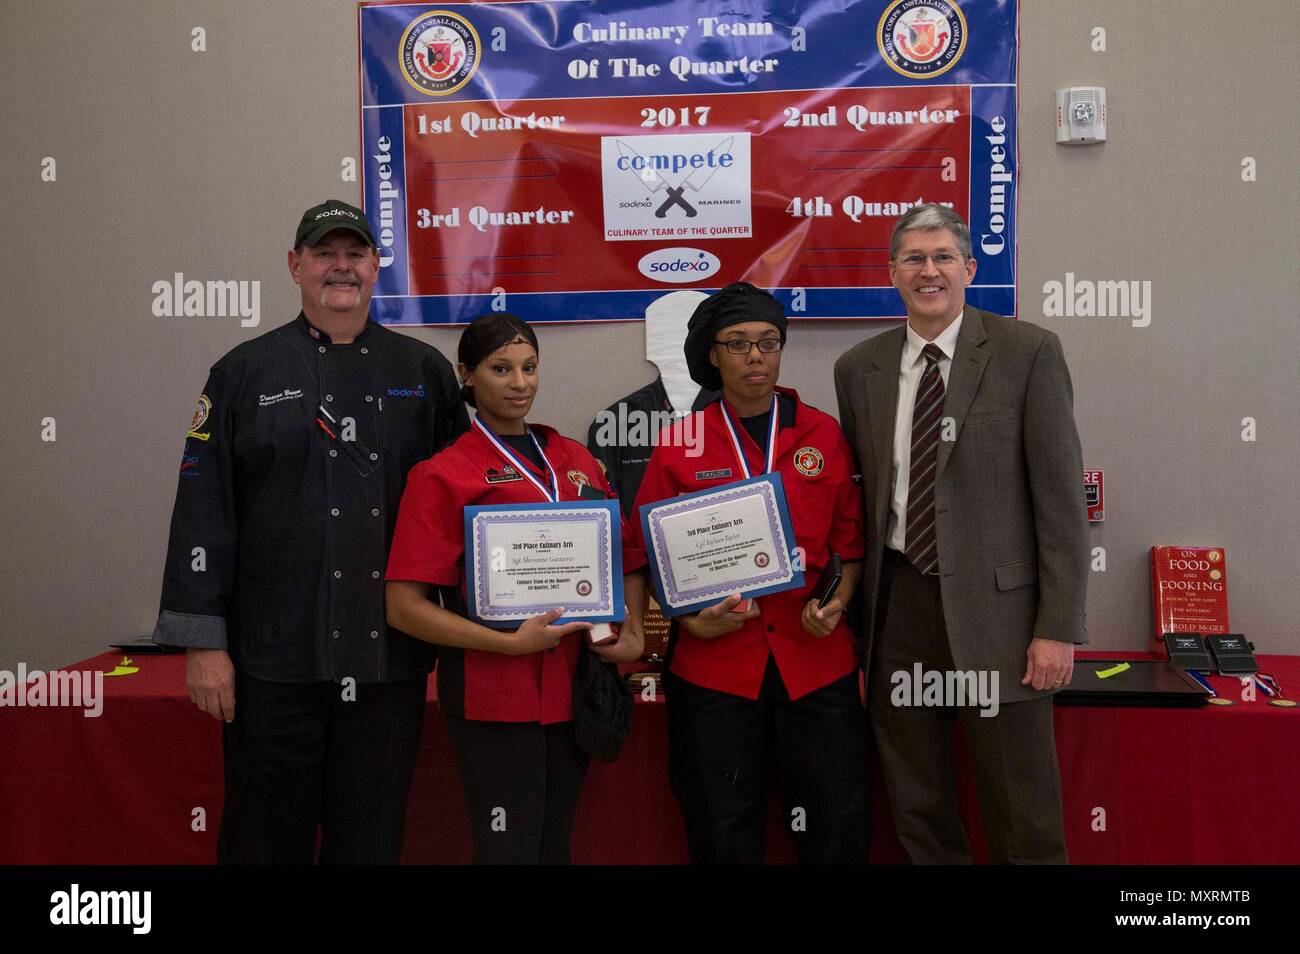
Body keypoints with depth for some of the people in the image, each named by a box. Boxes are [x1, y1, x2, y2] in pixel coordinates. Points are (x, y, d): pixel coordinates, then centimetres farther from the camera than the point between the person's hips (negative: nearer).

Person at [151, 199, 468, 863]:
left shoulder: (424, 372, 8)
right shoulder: (246, 373, 4)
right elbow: (202, 509, 1)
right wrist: (203, 641, -5)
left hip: (389, 655, 2)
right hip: (274, 654, -1)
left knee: (372, 838, 12)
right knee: (267, 837, 9)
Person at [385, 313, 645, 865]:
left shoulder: (575, 460, 8)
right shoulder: (442, 476, -6)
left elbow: (624, 560, 17)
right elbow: (404, 607, -10)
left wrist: (631, 632, -1)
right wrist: (509, 643, -19)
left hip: (572, 686, 5)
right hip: (495, 695, -5)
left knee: (555, 845, 17)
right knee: (511, 849, 3)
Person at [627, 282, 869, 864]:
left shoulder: (823, 434, 4)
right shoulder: (680, 443, 0)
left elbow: (850, 541, 10)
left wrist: (837, 602, -7)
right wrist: (688, 616, -11)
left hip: (816, 656, 1)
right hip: (712, 662, -1)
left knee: (837, 826, 8)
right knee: (722, 833, 12)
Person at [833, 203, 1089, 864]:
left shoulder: (1028, 352, -3)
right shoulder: (858, 368, 8)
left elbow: (1060, 493, -6)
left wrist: (1058, 627, -10)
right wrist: (855, 608, 8)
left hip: (995, 606, -3)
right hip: (897, 604, 4)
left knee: (1023, 819, 6)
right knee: (916, 812, 14)